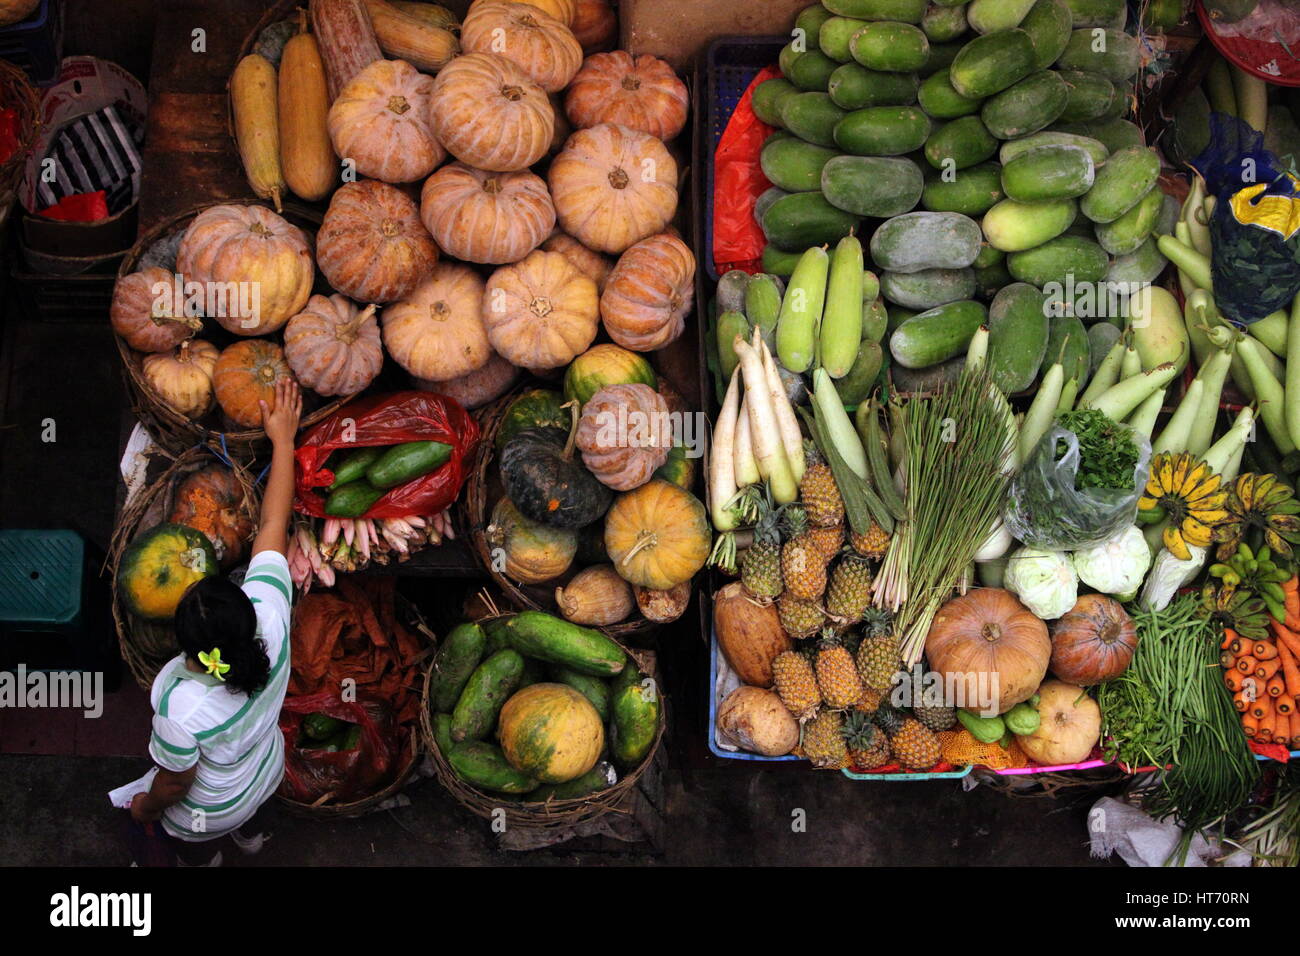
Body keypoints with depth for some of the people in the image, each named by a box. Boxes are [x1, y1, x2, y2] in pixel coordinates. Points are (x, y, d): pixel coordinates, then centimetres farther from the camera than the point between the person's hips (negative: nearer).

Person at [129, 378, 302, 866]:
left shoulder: (181, 708, -46)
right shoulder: (269, 615, -38)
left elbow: (175, 782, -25)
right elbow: (273, 525, -26)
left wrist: (146, 807, -2)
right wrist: (283, 439, -15)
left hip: (204, 814, -5)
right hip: (265, 775, 5)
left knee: (196, 853, 32)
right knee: (244, 812, 42)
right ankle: (249, 835, 75)